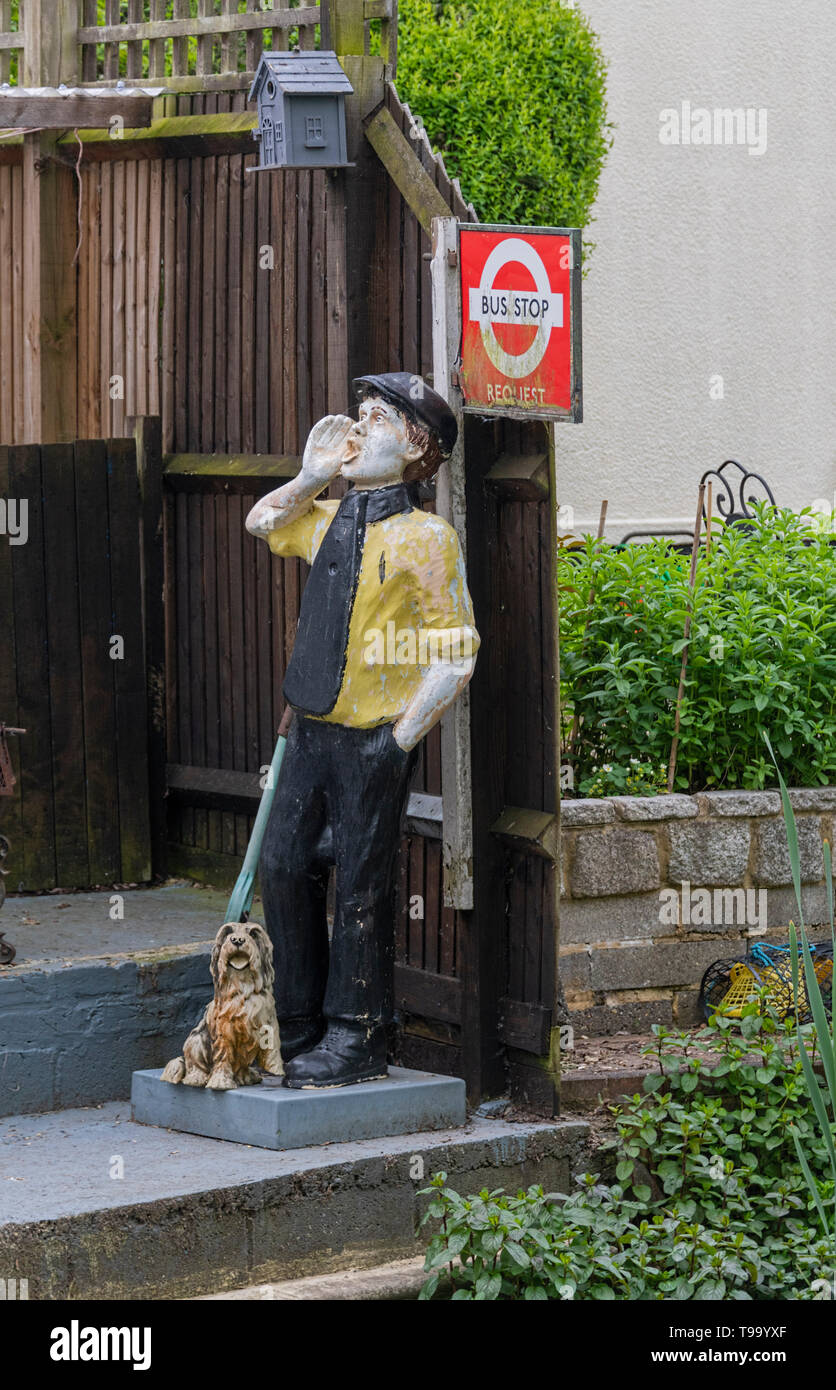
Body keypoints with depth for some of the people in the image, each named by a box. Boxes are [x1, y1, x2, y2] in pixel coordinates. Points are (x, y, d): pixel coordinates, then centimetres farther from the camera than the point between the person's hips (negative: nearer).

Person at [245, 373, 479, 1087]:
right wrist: (312, 475, 15)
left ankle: (356, 1041, 8)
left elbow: (454, 656, -13)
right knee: (284, 867, 8)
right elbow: (263, 521, 32)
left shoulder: (426, 536, -10)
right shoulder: (330, 520, 11)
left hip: (373, 739, -7)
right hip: (312, 729, 7)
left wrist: (400, 740, -15)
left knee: (360, 883, -2)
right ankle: (299, 1029, 19)